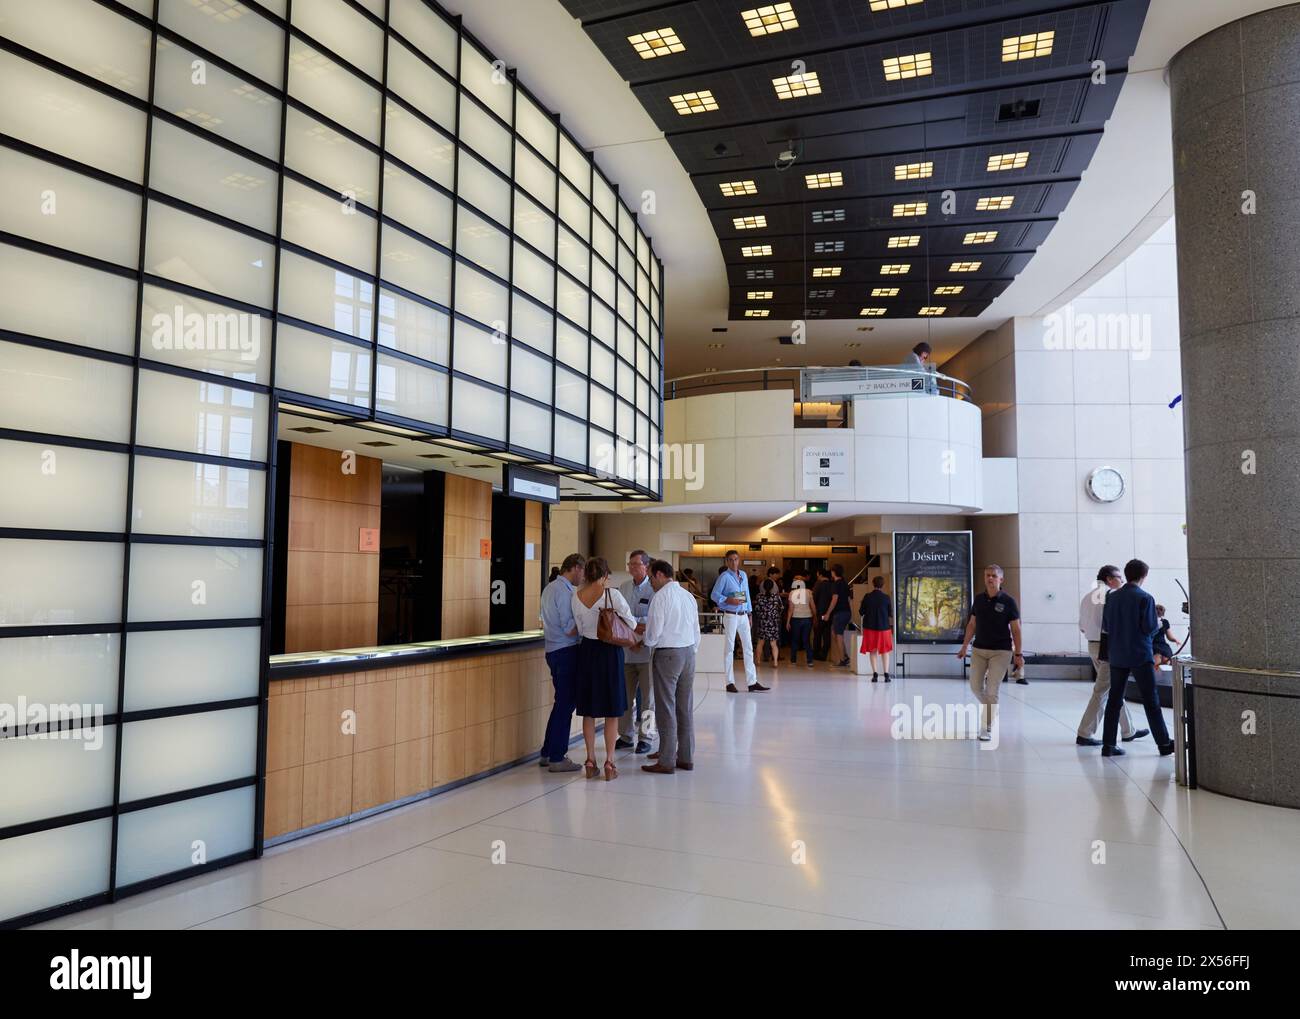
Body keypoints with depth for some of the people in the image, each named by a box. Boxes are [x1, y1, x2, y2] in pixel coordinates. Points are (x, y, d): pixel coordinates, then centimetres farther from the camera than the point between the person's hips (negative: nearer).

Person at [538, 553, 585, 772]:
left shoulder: (550, 588, 15)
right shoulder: (564, 591, -16)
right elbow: (570, 629, -20)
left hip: (553, 650, 10)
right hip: (566, 651, -10)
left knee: (562, 702, 17)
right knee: (565, 703, -3)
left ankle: (547, 753, 24)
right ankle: (556, 758, 3)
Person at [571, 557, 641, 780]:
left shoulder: (577, 596, -2)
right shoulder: (611, 593, -14)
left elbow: (580, 629, 8)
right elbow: (631, 623, -7)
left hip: (587, 651, 4)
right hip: (609, 651, -4)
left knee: (588, 710, 13)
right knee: (612, 711, 6)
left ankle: (590, 762, 18)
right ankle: (609, 763, 8)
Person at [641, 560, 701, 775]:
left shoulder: (661, 596, -11)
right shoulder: (688, 595, 11)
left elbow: (654, 631, -12)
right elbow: (696, 630, 13)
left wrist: (647, 642, 9)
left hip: (667, 654, -7)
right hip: (689, 652, 7)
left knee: (666, 708, -1)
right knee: (686, 707, 12)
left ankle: (666, 761, 3)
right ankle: (686, 757, 18)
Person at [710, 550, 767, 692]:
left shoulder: (744, 575, 13)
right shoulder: (724, 576, -6)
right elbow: (714, 595, -9)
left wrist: (749, 613, 14)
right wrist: (728, 600, -21)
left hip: (743, 615, 6)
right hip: (730, 616, -6)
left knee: (748, 647, 5)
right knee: (729, 648, -1)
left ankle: (752, 682, 9)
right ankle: (730, 683, 5)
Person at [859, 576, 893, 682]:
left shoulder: (867, 597, -8)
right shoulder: (886, 598, -7)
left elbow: (861, 613, -2)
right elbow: (891, 614, 2)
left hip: (870, 627, 0)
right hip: (884, 627, 0)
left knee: (872, 651, 10)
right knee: (885, 651, 11)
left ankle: (875, 674, 4)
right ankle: (886, 674, 4)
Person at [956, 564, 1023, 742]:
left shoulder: (1008, 601, -8)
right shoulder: (978, 599, 4)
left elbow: (1015, 629, -5)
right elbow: (972, 624, 12)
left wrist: (1018, 653, -7)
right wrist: (964, 646, 11)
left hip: (1001, 651, -4)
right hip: (979, 649, 4)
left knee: (992, 691, -6)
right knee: (975, 687, 6)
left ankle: (987, 728, 3)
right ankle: (991, 710, 34)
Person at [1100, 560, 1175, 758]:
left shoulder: (1112, 597, 4)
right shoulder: (1145, 598, -10)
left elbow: (1105, 626, 5)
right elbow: (1150, 628, -13)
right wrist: (1158, 624, 7)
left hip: (1116, 656, 4)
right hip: (1140, 656, -4)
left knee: (1114, 700, 7)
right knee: (1151, 701, 4)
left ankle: (1108, 745, 6)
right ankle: (1164, 743, 12)